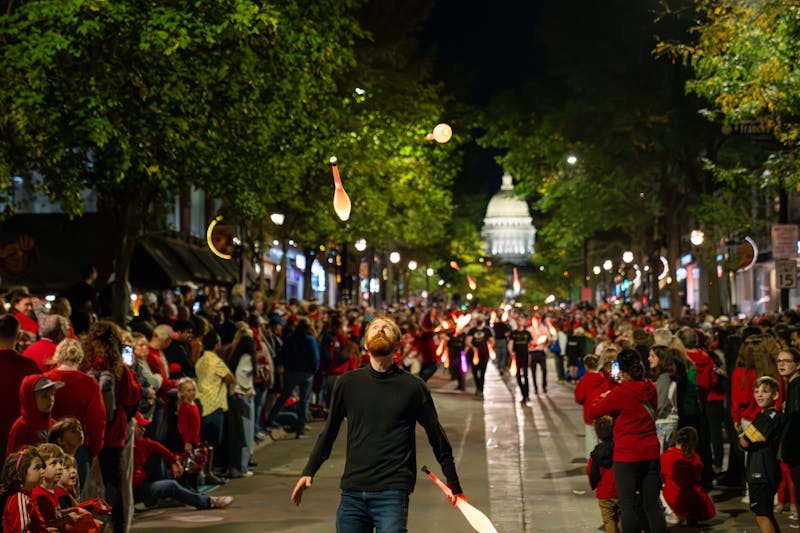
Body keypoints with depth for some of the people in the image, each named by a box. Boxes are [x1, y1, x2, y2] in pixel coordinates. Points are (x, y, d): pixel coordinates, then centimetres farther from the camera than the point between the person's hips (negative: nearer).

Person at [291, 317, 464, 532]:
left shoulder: (413, 386, 2)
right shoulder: (348, 383, 8)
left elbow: (437, 437, 9)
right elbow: (329, 432, 17)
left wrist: (453, 484, 14)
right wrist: (308, 472, 11)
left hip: (392, 493, -3)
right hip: (352, 492, 3)